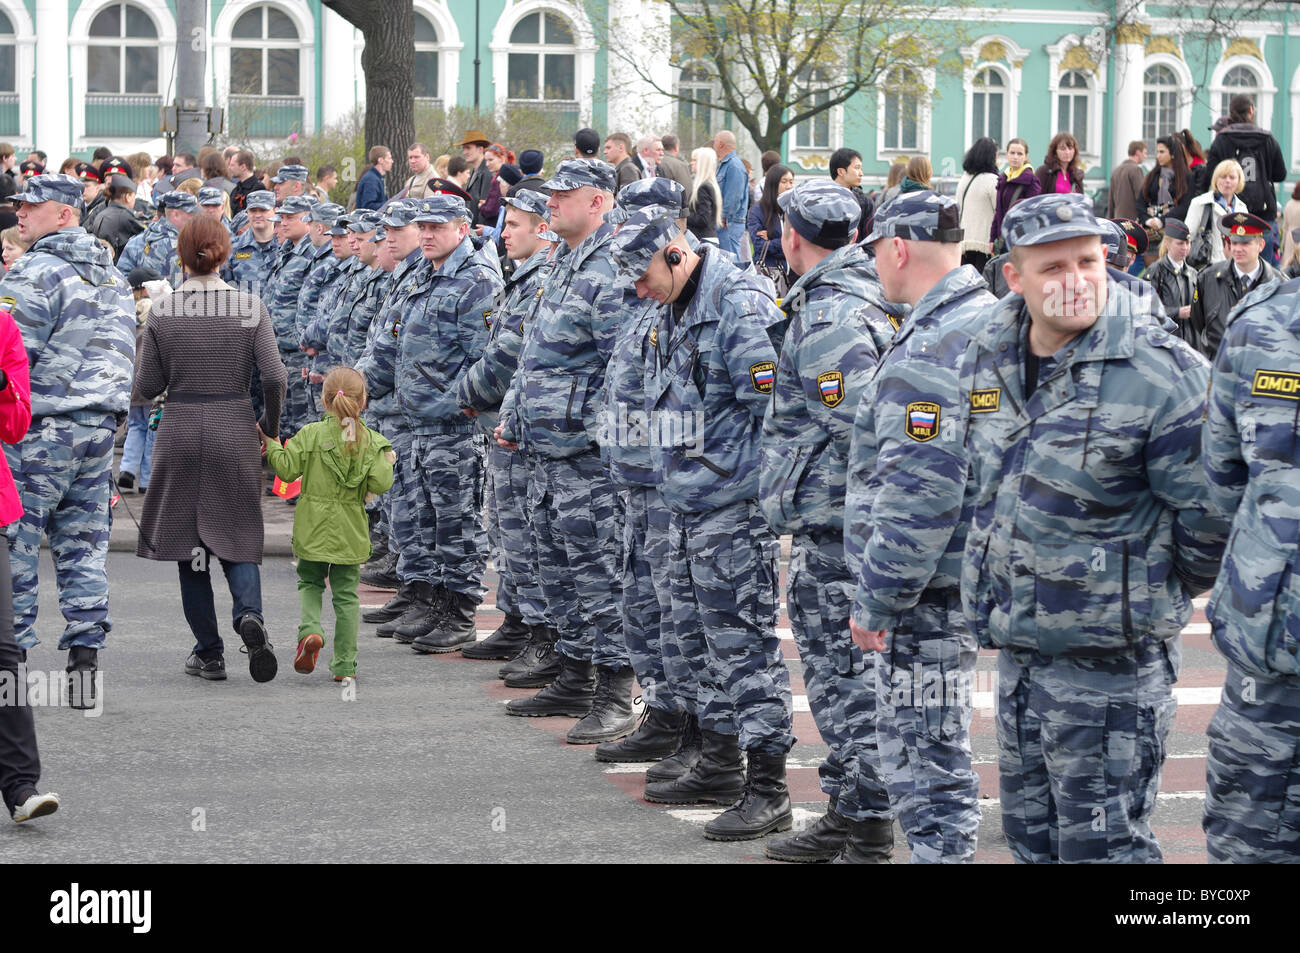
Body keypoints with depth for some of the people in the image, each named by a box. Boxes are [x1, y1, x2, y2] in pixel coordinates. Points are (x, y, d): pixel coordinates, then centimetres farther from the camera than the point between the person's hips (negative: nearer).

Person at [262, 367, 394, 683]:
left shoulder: (311, 434, -7)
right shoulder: (372, 442, -3)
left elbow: (287, 469, -7)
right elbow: (380, 484, -10)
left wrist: (271, 445, 8)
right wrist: (387, 463, 9)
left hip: (314, 528, -1)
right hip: (351, 531, 1)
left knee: (310, 582, 18)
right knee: (346, 594, 9)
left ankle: (310, 630, -11)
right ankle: (344, 665, 9)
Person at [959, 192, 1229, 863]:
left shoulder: (1162, 374, -17)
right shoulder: (985, 361, 5)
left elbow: (1211, 515, -14)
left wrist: (1155, 597, 0)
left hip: (1109, 661, -7)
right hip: (1017, 651, 7)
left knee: (1101, 845, -2)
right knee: (1030, 836, 17)